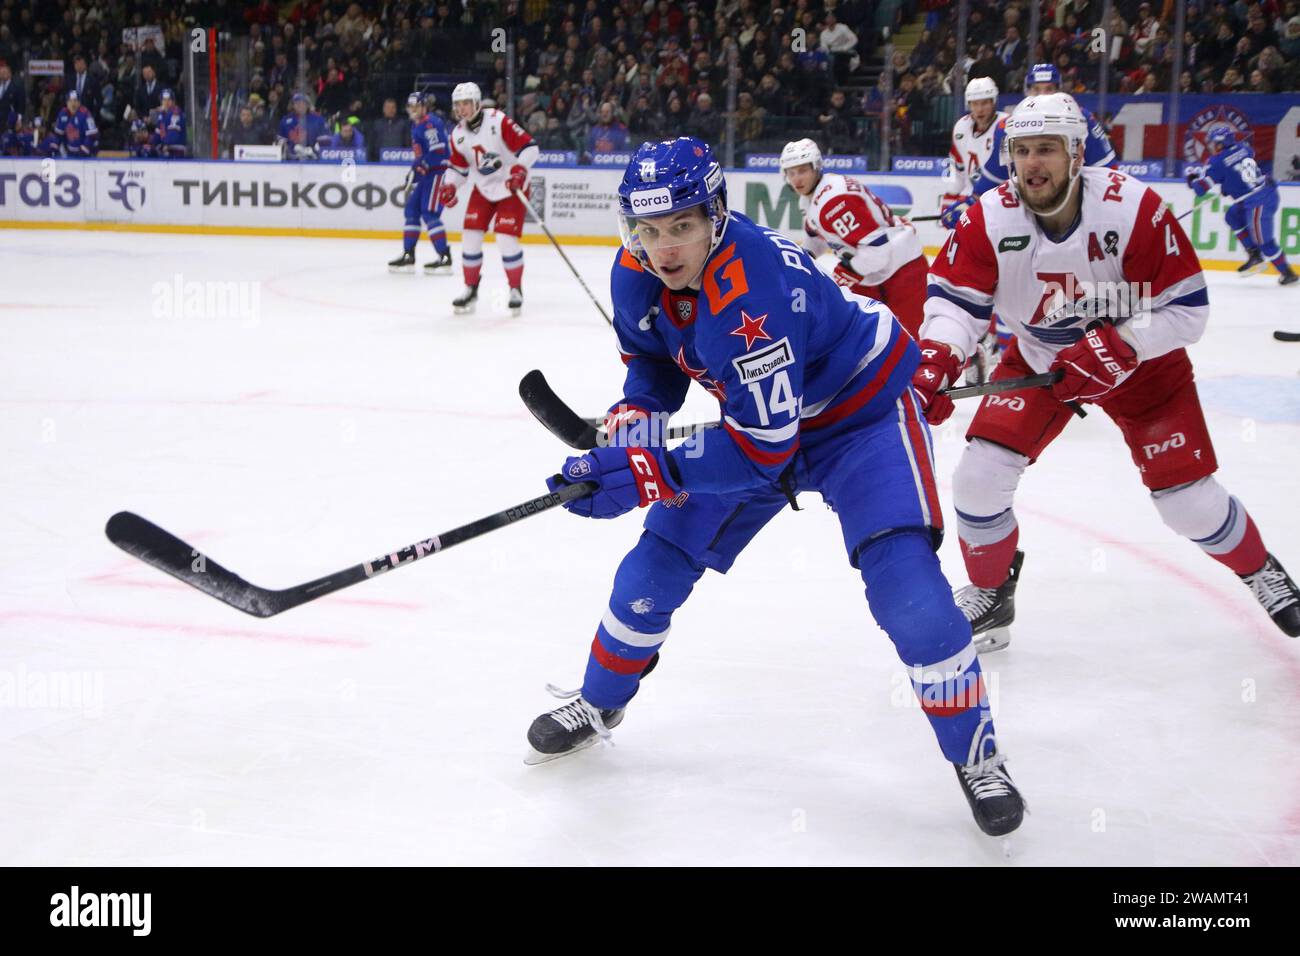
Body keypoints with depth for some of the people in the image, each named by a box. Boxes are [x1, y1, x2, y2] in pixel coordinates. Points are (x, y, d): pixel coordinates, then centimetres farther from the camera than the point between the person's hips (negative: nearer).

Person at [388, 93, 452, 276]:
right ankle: (408, 256, 16)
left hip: (438, 172, -10)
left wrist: (419, 167, -23)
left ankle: (444, 258, -14)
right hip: (425, 173, 10)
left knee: (429, 213, -15)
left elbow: (438, 152, -24)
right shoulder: (416, 125, 17)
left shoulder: (431, 123, -14)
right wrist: (415, 169, 16)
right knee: (412, 210, 10)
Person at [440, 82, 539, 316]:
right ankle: (470, 288, 14)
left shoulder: (498, 121, -20)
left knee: (506, 239, -14)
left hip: (512, 187, -6)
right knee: (470, 236, -2)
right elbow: (458, 166, 12)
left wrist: (520, 169, -35)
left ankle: (516, 290, 5)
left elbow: (528, 146, -20)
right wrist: (449, 186, -6)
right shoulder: (458, 134, -1)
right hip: (482, 189, 6)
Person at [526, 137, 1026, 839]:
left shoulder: (750, 292, -38)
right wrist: (634, 415, -12)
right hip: (757, 412, 7)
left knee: (907, 590, -21)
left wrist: (647, 472, -41)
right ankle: (598, 704, 29)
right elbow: (652, 357, 7)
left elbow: (763, 448, -37)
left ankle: (976, 755, 0)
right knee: (659, 561, 5)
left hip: (858, 411, -7)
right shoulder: (636, 275, -14)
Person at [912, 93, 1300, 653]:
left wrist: (1118, 348, -33)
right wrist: (935, 360, -38)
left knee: (1190, 502, -3)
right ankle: (989, 594, 14)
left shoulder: (1135, 209, -27)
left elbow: (1187, 308, -22)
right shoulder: (989, 219, -21)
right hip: (1036, 361, 2)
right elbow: (954, 297, -19)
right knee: (979, 475, -13)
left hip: (1140, 359, -2)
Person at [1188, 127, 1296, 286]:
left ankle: (1287, 273, 11)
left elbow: (1200, 189, -10)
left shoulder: (1218, 162, -12)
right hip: (1269, 191, 9)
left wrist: (1193, 176, 13)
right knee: (1232, 217, 22)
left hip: (1258, 203, -9)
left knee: (1264, 241, 3)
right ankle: (1255, 255, 22)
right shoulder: (1242, 147, 7)